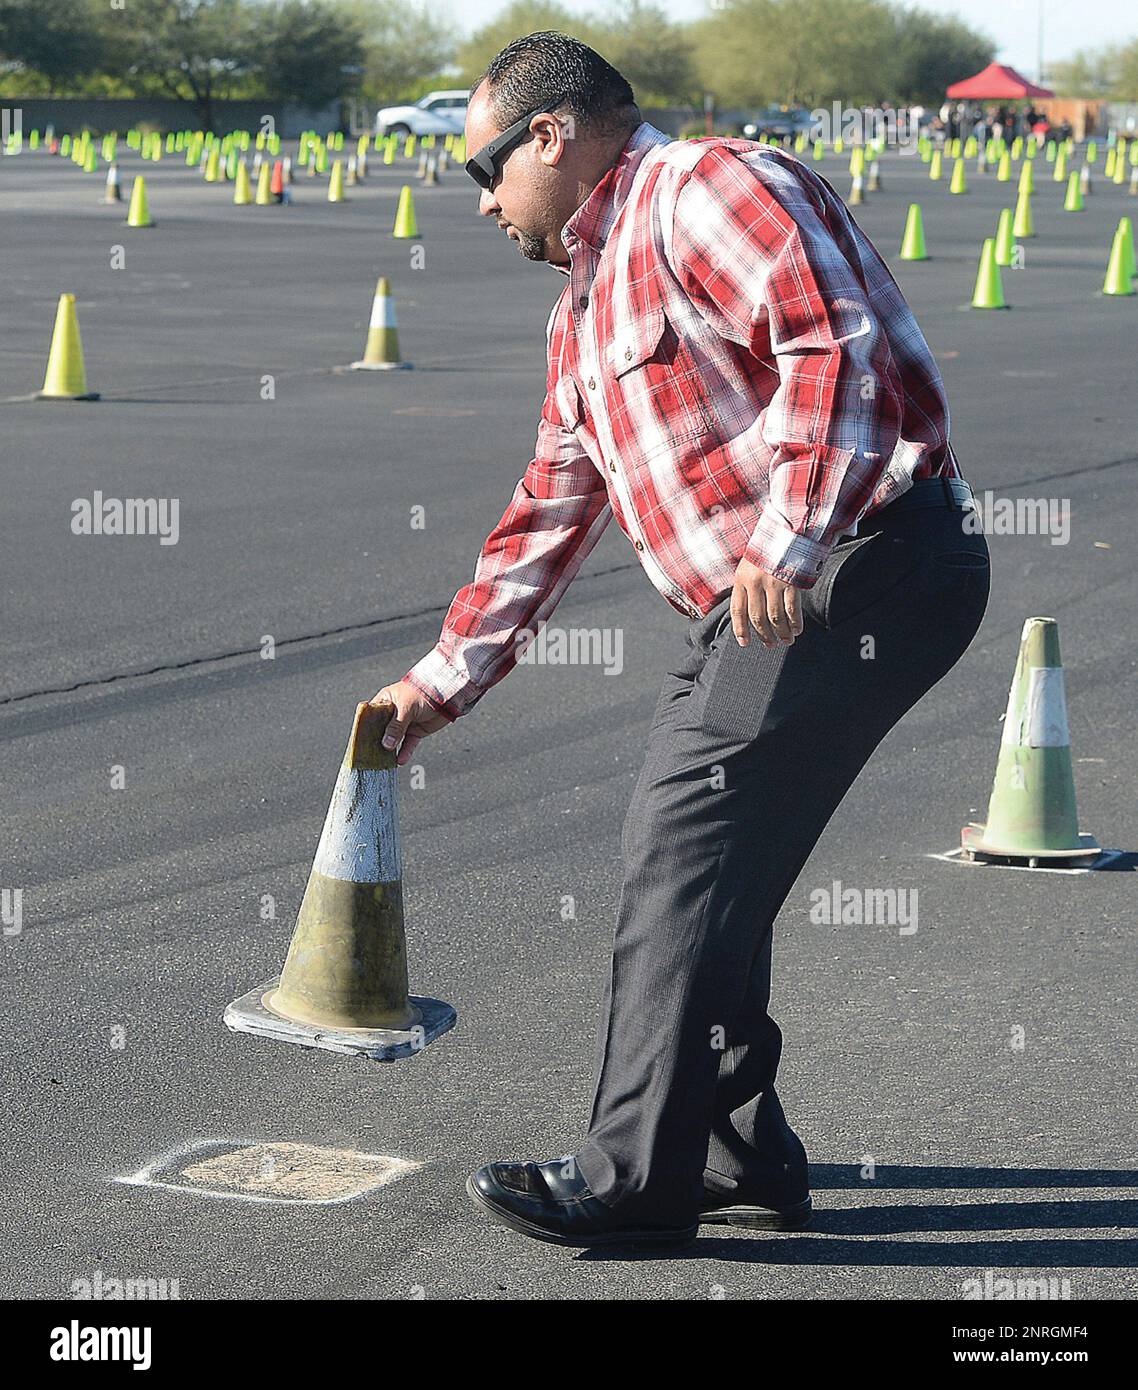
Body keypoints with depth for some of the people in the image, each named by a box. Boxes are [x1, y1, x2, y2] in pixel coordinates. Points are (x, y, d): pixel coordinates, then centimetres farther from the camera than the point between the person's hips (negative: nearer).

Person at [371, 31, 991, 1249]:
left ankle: (636, 1182, -9)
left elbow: (836, 347, -22)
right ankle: (740, 1159, 18)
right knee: (685, 862, 9)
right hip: (750, 607, 10)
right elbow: (549, 507, 30)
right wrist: (444, 679, 30)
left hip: (862, 566, -10)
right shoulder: (587, 302, 24)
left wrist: (787, 539, -29)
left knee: (686, 849, -12)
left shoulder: (707, 190, -8)